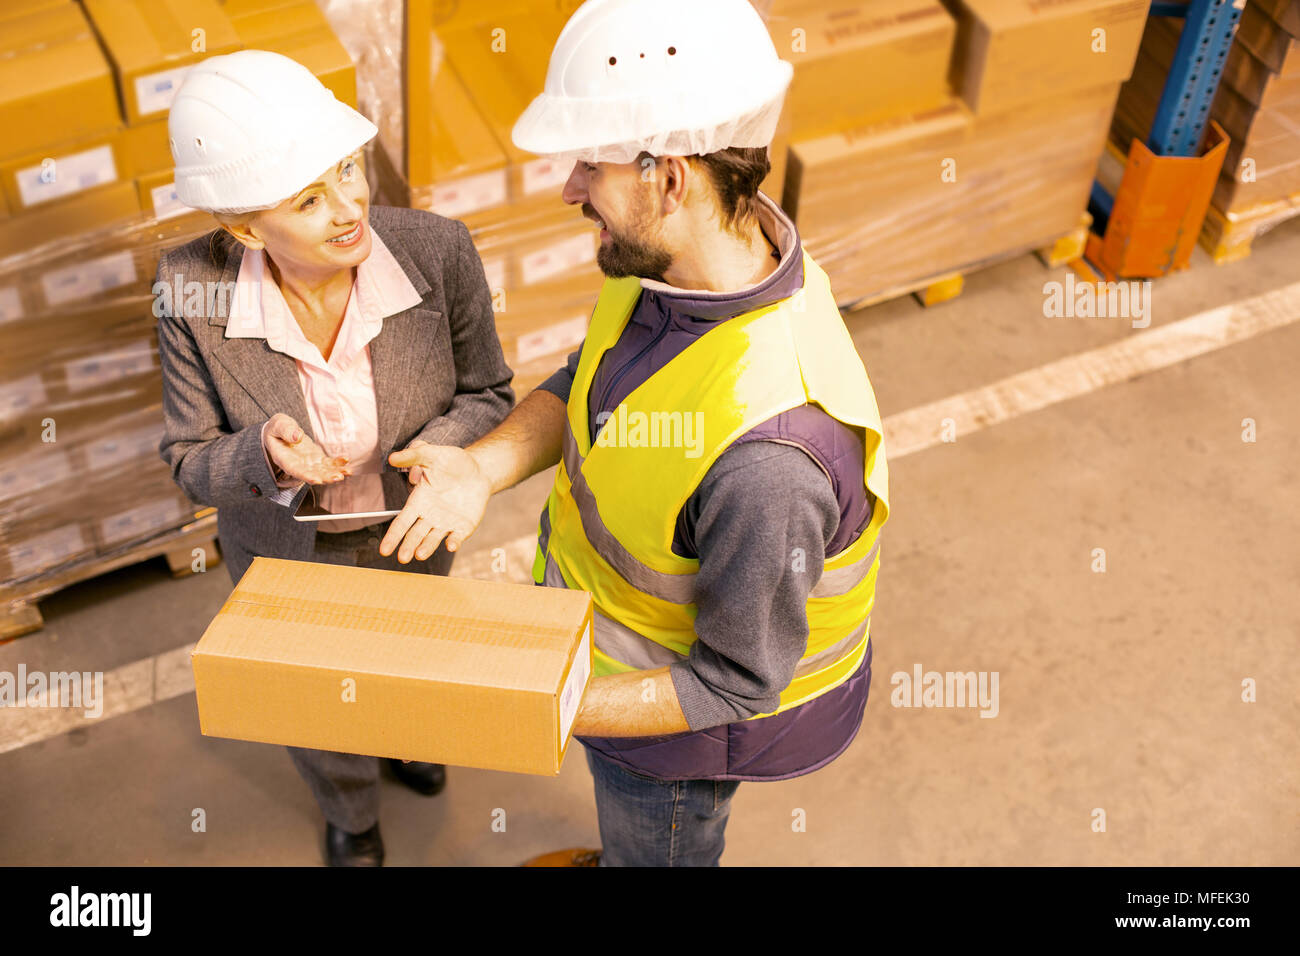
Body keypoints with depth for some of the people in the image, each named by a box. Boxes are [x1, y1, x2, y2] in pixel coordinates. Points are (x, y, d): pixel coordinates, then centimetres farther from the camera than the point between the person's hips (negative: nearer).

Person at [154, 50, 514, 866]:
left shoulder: (436, 251, -33)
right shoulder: (195, 291, -32)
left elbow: (486, 394, -15)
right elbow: (194, 462, -19)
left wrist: (438, 451, -36)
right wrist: (268, 454, -41)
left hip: (408, 528, 1)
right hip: (284, 544, -1)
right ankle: (351, 811, 64)